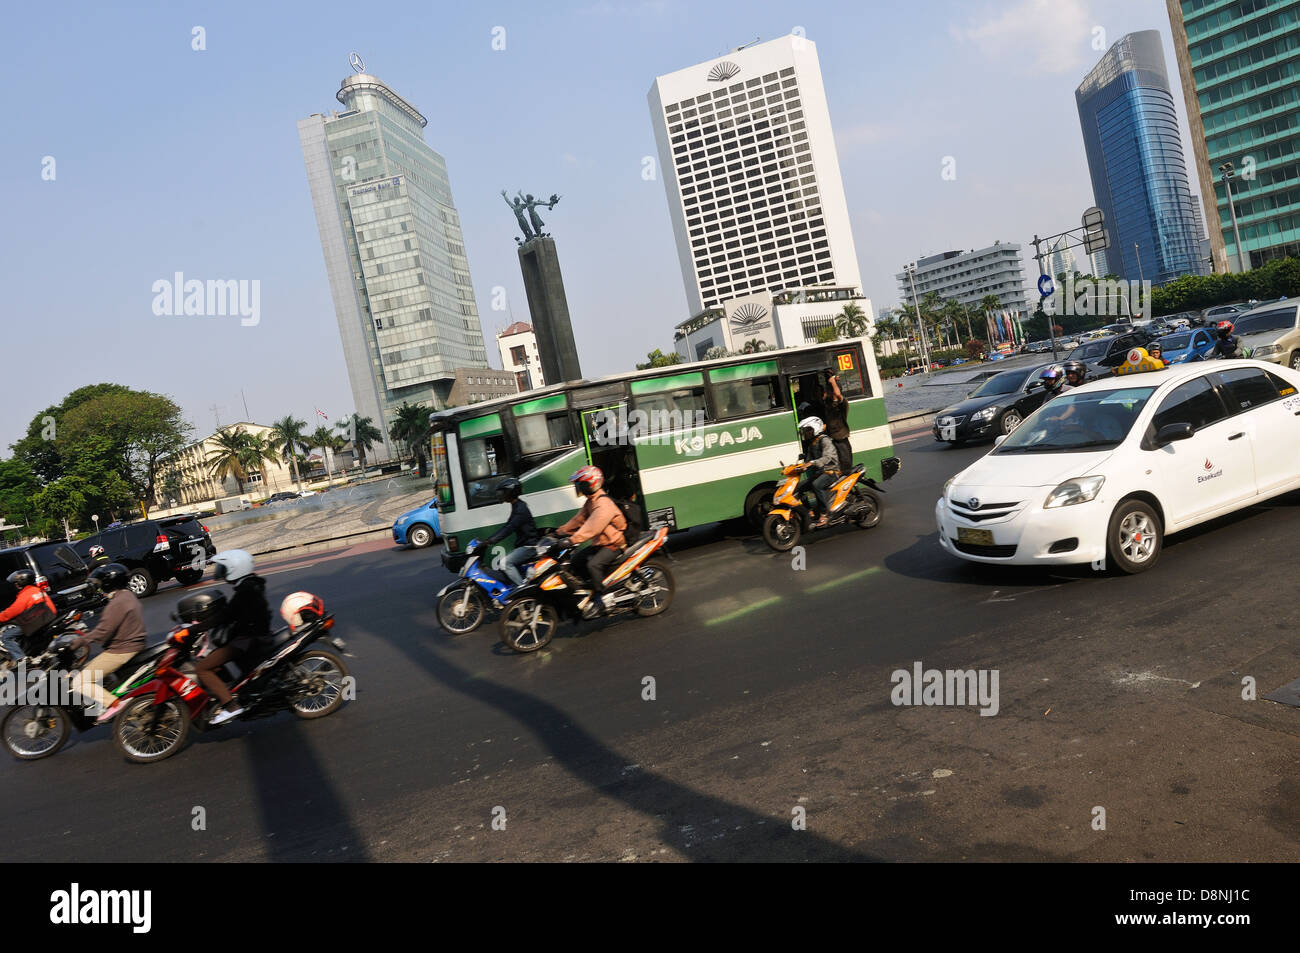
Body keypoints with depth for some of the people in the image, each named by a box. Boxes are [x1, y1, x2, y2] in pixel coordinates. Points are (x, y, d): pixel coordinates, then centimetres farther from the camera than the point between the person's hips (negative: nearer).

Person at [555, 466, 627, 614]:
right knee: (576, 561, 4)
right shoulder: (591, 502, 11)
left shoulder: (604, 504, -23)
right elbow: (579, 519, 16)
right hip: (599, 544, 10)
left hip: (614, 545, -10)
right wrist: (559, 532, 7)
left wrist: (572, 540, -40)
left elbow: (592, 527, -34)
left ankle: (605, 598, -17)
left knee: (593, 565, -30)